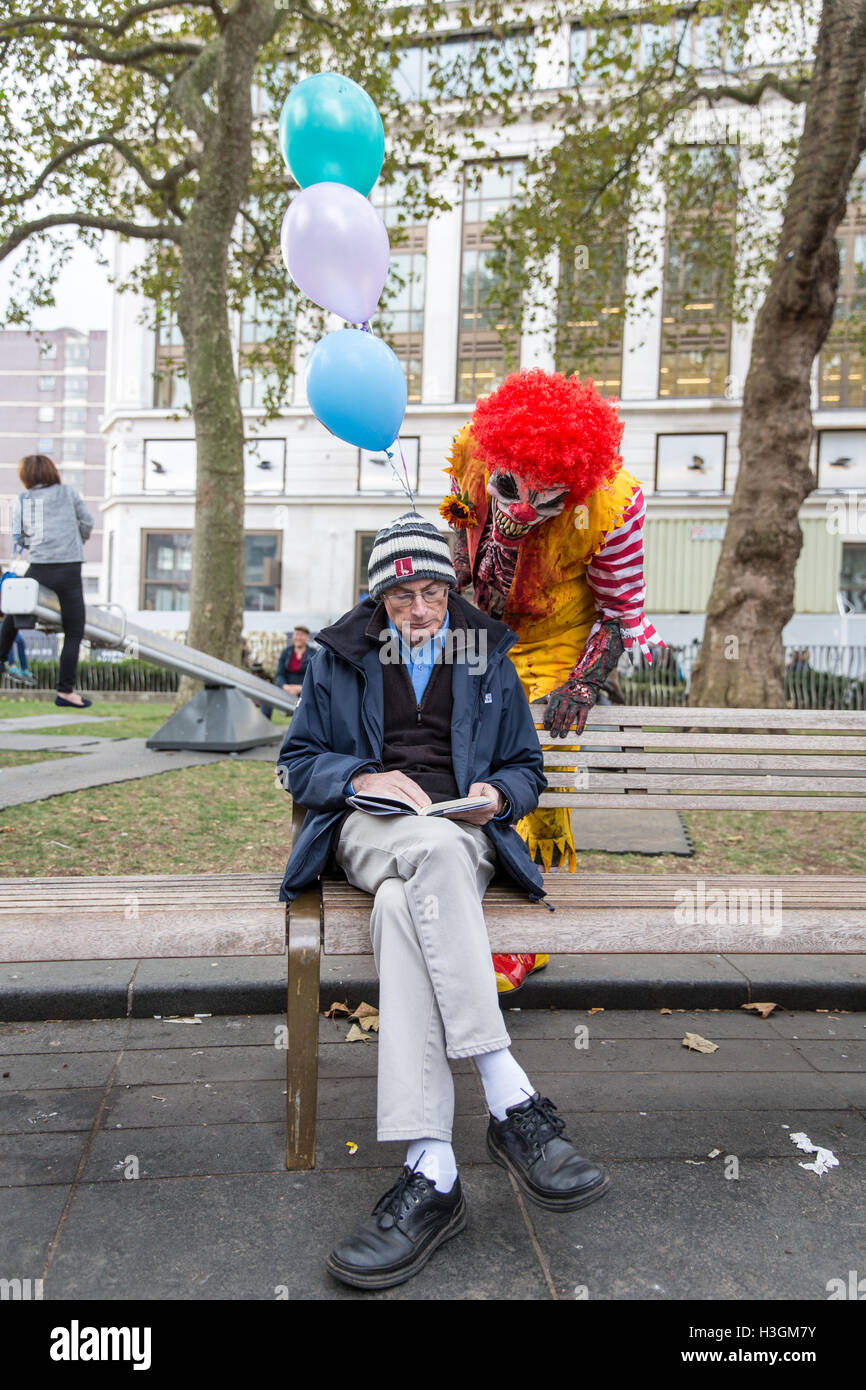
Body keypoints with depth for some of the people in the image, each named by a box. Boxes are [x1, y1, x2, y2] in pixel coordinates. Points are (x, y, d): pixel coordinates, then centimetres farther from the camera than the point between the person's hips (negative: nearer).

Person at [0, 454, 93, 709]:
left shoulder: (24, 500, 10)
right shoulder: (67, 492, 8)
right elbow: (87, 523, 11)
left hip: (38, 568, 2)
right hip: (69, 569, -2)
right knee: (74, 633, 3)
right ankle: (65, 691, 0)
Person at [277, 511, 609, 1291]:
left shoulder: (489, 658, 20)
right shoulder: (339, 658, 17)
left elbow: (527, 767, 21)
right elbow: (299, 760, 14)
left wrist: (498, 794, -3)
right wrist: (361, 777, -7)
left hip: (462, 832, 1)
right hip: (370, 826, 0)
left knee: (403, 909, -37)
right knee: (436, 849, -40)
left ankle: (430, 1172, -41)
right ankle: (513, 1102, -42)